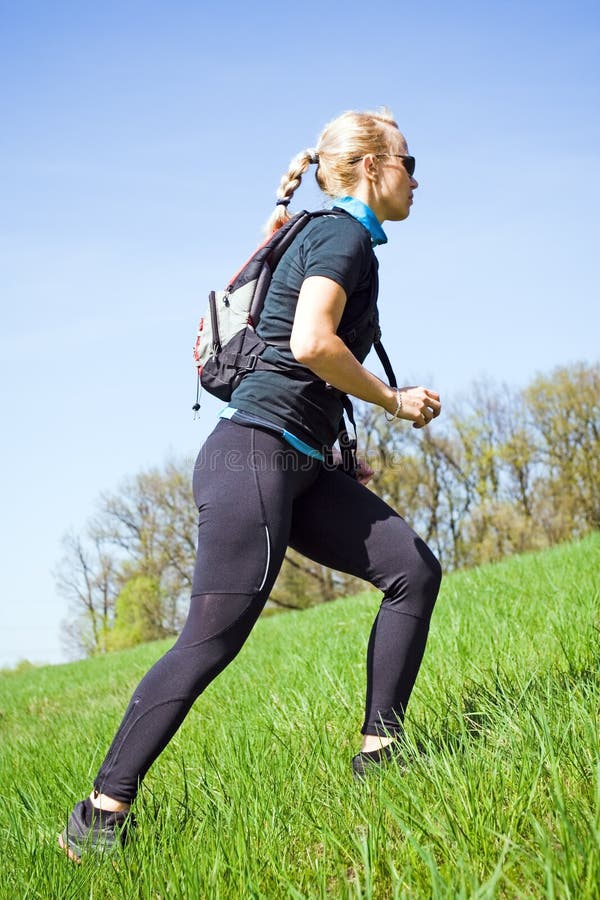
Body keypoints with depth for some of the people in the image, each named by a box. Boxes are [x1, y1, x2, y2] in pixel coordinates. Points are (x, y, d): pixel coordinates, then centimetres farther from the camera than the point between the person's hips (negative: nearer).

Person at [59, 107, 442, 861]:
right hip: (255, 454, -10)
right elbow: (312, 343, -22)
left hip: (298, 467, 10)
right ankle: (100, 814, -5)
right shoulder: (344, 234, -6)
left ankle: (378, 753, 7)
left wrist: (337, 453, 25)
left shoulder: (322, 236, 23)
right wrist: (396, 401, -9)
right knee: (212, 639, -12)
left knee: (415, 570, 2)